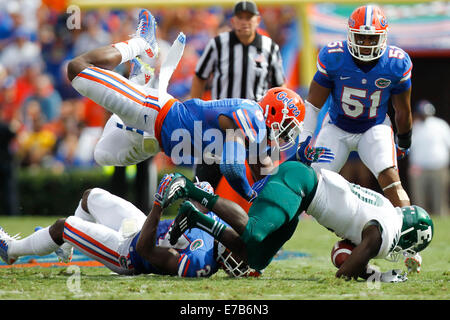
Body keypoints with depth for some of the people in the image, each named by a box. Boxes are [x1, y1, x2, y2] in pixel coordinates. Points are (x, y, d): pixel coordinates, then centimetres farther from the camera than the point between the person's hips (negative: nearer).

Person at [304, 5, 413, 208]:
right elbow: (312, 105, -12)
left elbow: (403, 111, 0)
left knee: (390, 180, -22)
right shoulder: (333, 57, -22)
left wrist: (404, 144, 12)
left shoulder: (397, 64, -18)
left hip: (375, 128, 0)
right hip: (337, 127, 0)